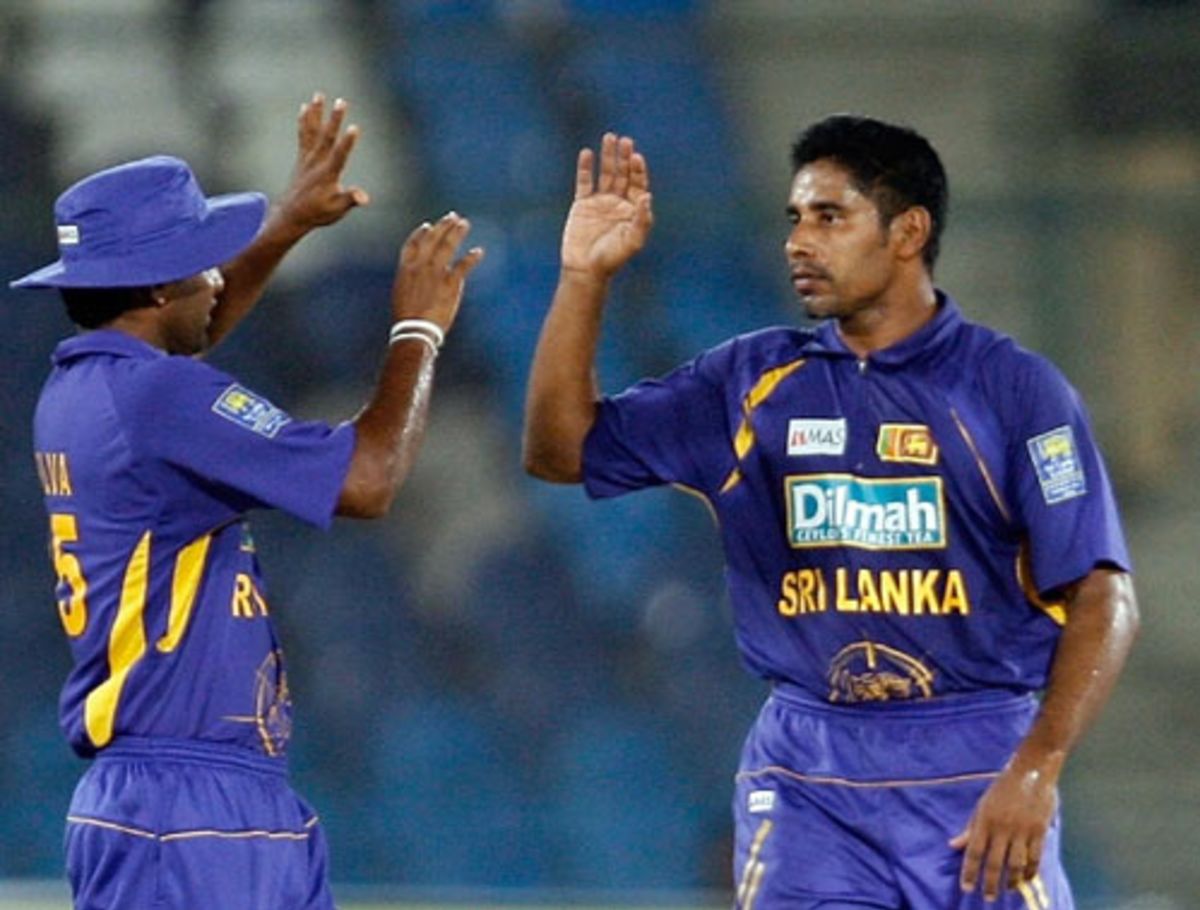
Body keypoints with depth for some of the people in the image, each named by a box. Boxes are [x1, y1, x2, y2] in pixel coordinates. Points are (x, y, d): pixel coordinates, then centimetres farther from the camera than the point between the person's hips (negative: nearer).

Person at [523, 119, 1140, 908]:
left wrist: (1037, 768, -19)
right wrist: (585, 276, 0)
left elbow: (1103, 597, -6)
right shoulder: (753, 381, 10)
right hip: (806, 776, 2)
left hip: (975, 773, -2)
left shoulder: (1013, 387, -1)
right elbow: (562, 450, 11)